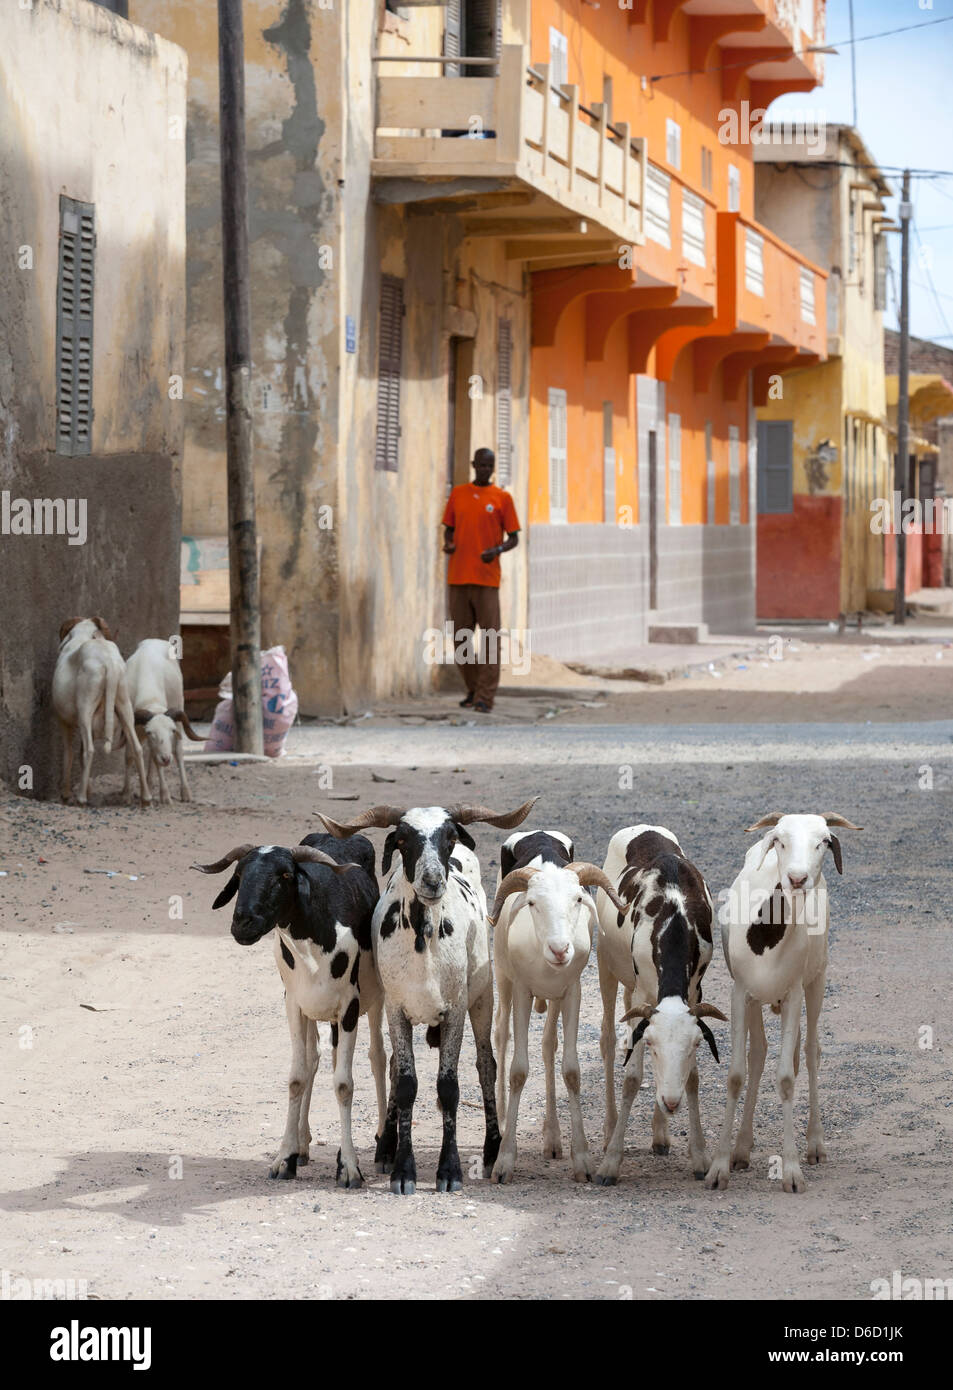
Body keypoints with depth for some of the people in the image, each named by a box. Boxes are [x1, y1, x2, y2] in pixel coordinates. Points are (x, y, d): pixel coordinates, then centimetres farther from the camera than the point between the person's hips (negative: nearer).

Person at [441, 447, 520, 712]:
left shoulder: (502, 498, 4)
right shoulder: (458, 494, 12)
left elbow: (514, 538, 6)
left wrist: (497, 550, -14)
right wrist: (448, 544, -3)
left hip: (487, 578, -3)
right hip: (458, 577, 3)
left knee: (489, 638, -8)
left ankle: (485, 697, -8)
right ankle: (473, 689, 20)